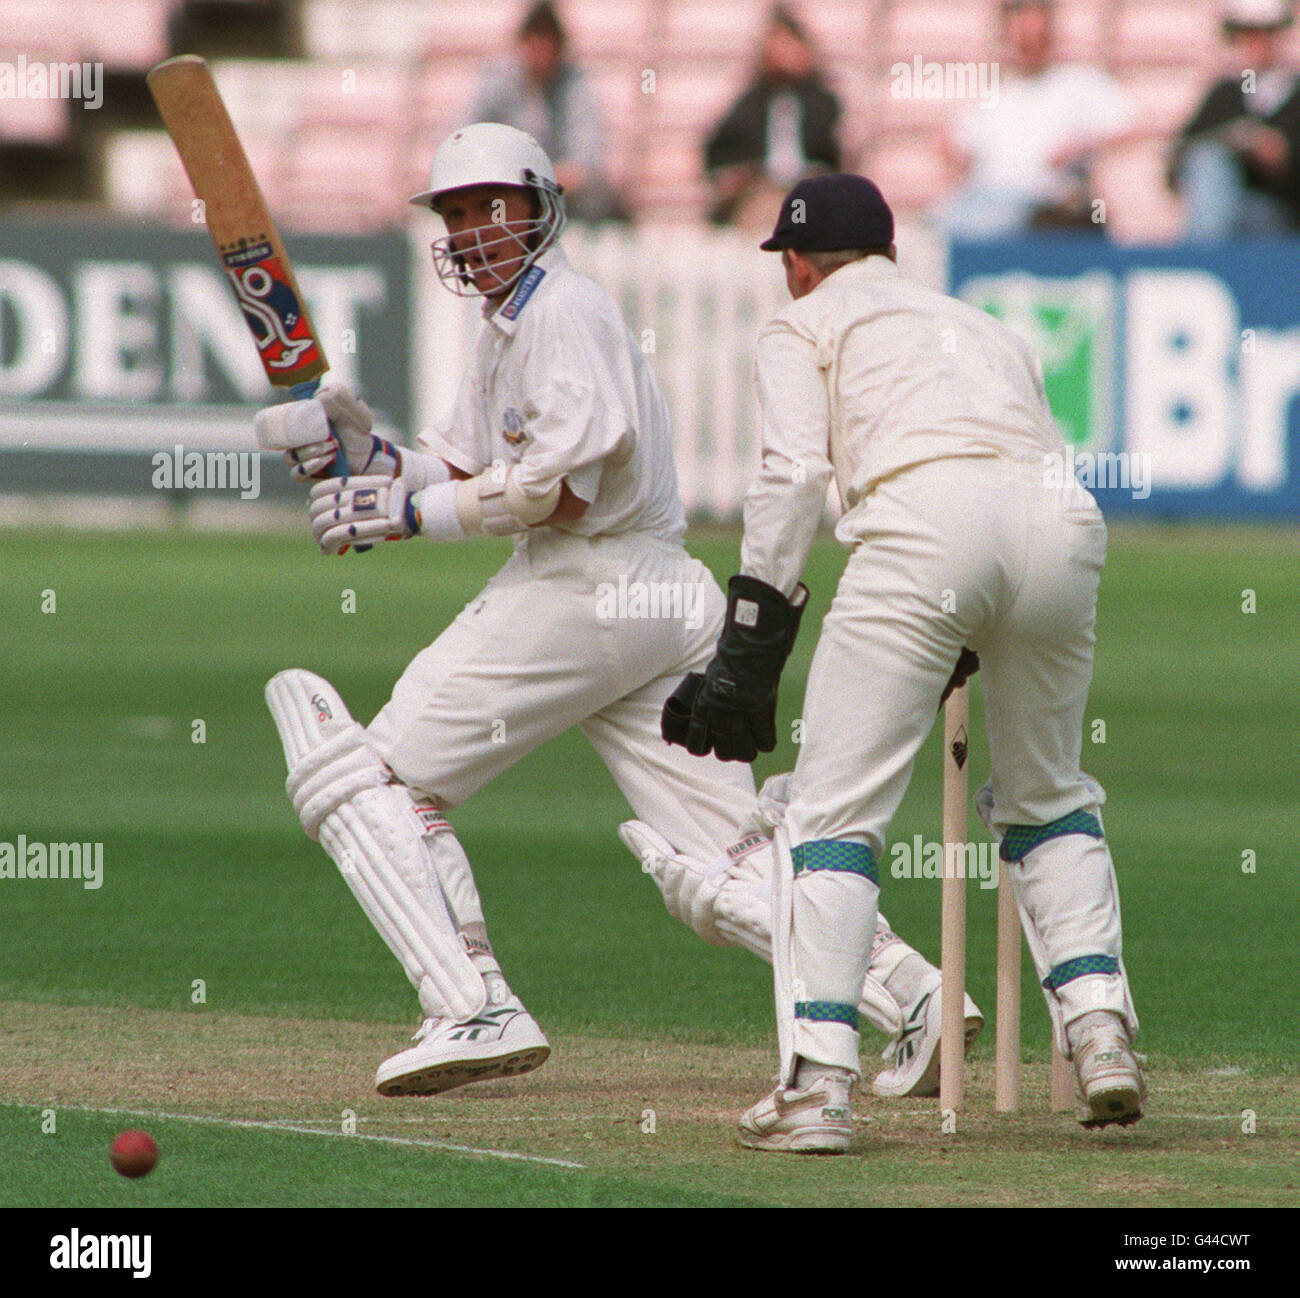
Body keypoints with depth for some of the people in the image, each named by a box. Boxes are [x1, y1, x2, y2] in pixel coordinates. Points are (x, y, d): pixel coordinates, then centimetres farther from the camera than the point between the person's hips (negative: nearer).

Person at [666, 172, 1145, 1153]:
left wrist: (750, 643, 0)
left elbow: (794, 474, 4)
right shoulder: (985, 327, 38)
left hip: (926, 514, -5)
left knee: (835, 809, 1)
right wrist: (962, 658, 36)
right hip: (1065, 518, 5)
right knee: (1049, 798, 24)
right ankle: (1099, 1030, 8)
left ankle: (817, 1085, -9)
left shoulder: (804, 327, 22)